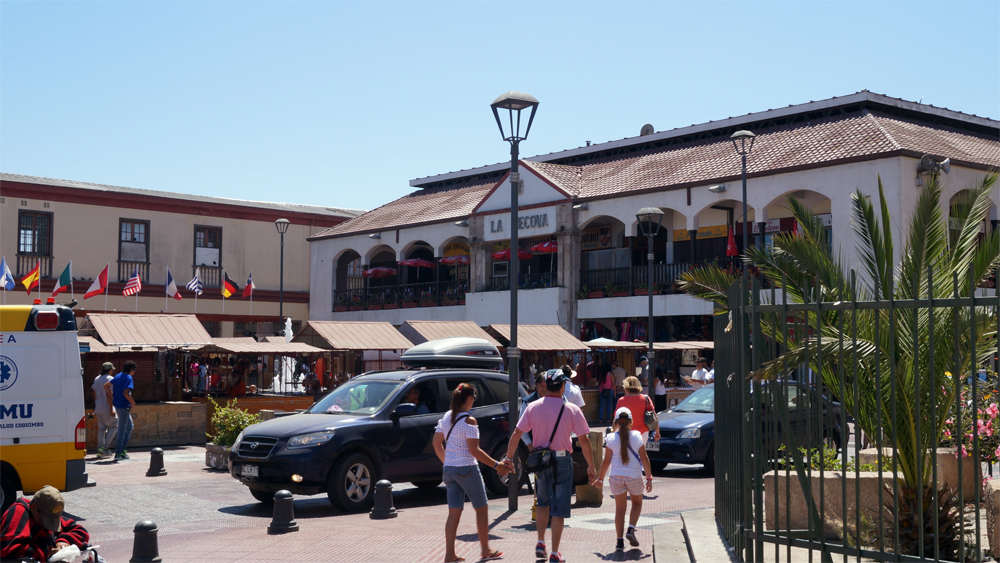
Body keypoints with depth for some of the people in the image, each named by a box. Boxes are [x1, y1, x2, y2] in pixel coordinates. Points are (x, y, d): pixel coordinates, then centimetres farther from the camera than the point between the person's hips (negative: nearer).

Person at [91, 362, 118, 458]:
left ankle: (100, 451, 8)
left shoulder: (96, 379, 15)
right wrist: (111, 409, -17)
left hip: (98, 409, 8)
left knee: (101, 428, 10)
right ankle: (105, 447, -6)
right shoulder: (109, 378, -9)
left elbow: (94, 394, 18)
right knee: (114, 426, 3)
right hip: (106, 408, -8)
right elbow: (109, 394, -16)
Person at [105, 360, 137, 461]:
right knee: (122, 429, -3)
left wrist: (112, 396, 17)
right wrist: (133, 402, -12)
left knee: (129, 426, 20)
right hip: (124, 406, -9)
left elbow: (106, 386, 14)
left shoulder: (118, 376, 11)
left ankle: (122, 448, 18)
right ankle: (118, 454, 0)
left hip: (117, 404, 9)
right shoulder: (128, 378, -15)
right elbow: (126, 393, -25)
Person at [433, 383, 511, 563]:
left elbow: (437, 443, 12)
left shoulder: (446, 418, 7)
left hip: (449, 469, 7)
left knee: (454, 513, 9)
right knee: (482, 509, 9)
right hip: (466, 470, -7)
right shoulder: (469, 421, -15)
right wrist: (496, 465, -15)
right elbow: (474, 450, -19)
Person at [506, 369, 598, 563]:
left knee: (543, 502, 24)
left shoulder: (533, 407, -3)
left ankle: (540, 543, 21)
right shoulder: (572, 409, -7)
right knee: (559, 509, 4)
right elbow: (584, 441, -6)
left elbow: (517, 434, -3)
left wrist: (508, 458, 7)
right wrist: (591, 467, 3)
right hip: (562, 460, -3)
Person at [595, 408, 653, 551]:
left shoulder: (610, 438, -4)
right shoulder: (637, 436, -3)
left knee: (619, 508, 10)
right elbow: (644, 458, -3)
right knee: (637, 503, 22)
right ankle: (631, 529, 0)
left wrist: (600, 479, 8)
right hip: (634, 476, 0)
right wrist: (649, 478, 3)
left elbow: (606, 461, -2)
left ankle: (620, 541, 6)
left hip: (617, 477, 0)